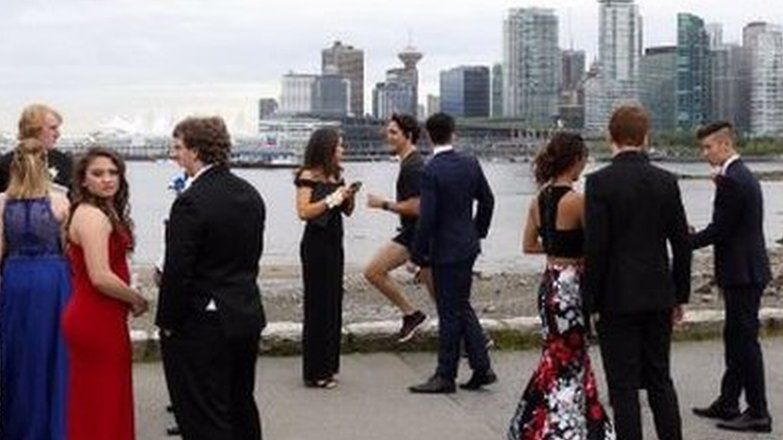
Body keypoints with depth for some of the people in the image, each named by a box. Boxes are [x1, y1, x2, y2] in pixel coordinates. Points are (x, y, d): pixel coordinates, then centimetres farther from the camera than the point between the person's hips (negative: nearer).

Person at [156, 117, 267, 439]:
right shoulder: (250, 194, 5)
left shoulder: (191, 201, -20)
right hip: (247, 315, 8)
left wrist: (168, 322, -8)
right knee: (242, 406, 21)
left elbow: (177, 271, -19)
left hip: (202, 326, -8)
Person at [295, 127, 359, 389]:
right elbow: (303, 212, -18)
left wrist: (349, 197, -4)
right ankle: (315, 372, 3)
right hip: (316, 243, -8)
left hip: (335, 243, 8)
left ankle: (328, 366, 20)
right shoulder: (308, 176, -10)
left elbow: (347, 212, 15)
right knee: (317, 306, -4)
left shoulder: (336, 175, 11)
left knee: (333, 304, 11)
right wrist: (331, 200, -18)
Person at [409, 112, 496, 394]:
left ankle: (446, 376, 11)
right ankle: (481, 368, 18)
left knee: (450, 313, 1)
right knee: (461, 307, 17)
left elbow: (426, 218, -20)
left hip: (445, 252, -7)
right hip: (468, 247, 7)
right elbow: (487, 200, 11)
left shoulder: (431, 172, -18)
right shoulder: (470, 164, 2)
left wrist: (418, 254, -10)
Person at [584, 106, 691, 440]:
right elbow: (682, 244, 5)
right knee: (660, 380, 16)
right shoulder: (666, 181, 1)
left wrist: (591, 302, -6)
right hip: (658, 296, 5)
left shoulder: (600, 182, -12)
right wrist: (680, 296, 14)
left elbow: (595, 248, -14)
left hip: (618, 299, -4)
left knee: (624, 386, 2)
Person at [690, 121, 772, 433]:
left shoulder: (730, 181, -18)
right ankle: (727, 404, 25)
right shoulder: (743, 176, 14)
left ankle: (758, 413, 3)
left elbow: (719, 230, -18)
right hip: (747, 270, 10)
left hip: (742, 273, -10)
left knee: (745, 340, -4)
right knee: (736, 338, 16)